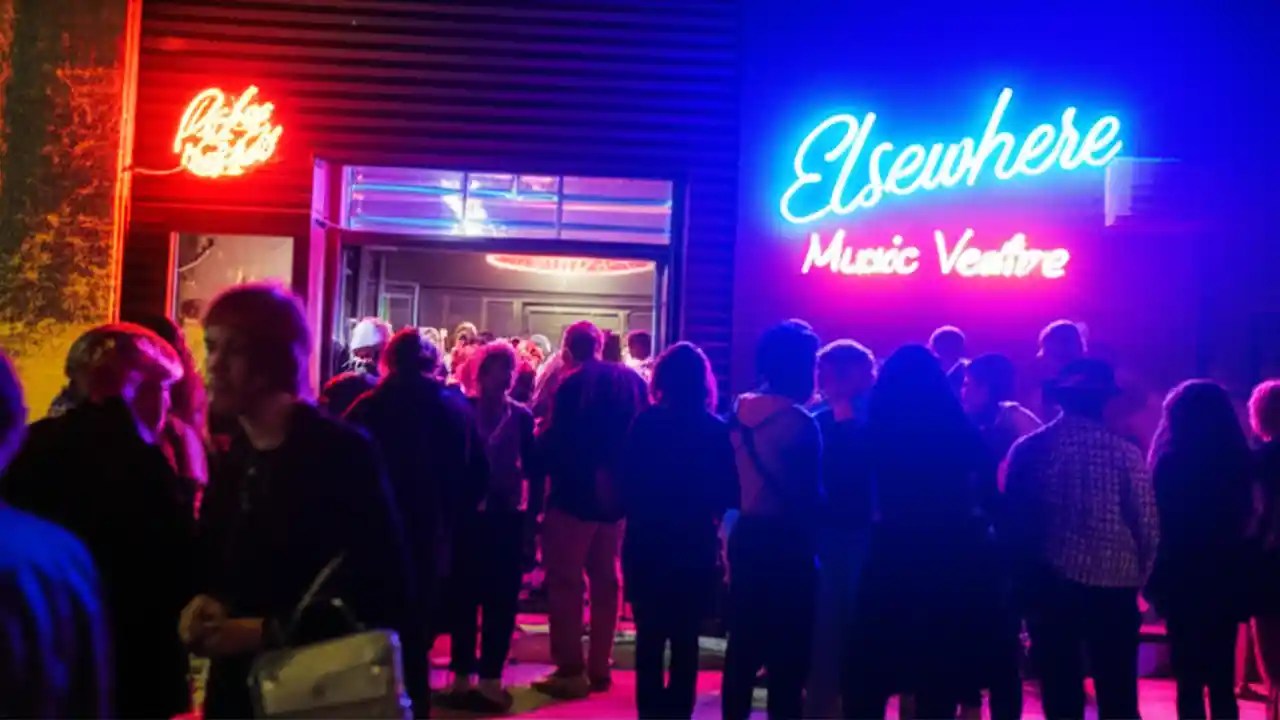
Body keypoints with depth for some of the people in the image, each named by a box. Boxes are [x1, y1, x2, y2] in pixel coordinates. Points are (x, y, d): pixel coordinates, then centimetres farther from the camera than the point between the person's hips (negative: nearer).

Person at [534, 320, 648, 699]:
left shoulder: (572, 385, -15)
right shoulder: (632, 380, 4)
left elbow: (555, 441, -17)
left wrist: (547, 467, 2)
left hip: (575, 493, -6)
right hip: (615, 493, 7)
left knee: (566, 580, 3)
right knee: (606, 579, 15)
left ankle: (570, 670, 4)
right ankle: (599, 668, 21)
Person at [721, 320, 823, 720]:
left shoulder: (741, 411, 4)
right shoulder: (799, 423, -18)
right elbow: (811, 497, -16)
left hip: (746, 536, 7)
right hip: (786, 544, -7)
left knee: (743, 645, 16)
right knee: (788, 655, 3)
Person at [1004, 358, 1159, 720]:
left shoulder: (1029, 449, -3)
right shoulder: (1125, 452, -5)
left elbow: (1013, 520, -3)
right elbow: (1148, 525, -5)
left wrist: (1024, 582, 7)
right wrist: (1137, 576, 11)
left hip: (1050, 585, 0)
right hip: (1114, 586, 0)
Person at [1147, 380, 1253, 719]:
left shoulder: (1171, 462, -11)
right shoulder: (1239, 459, 2)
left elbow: (1159, 525, -10)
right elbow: (1244, 518, 7)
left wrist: (1153, 581, -2)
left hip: (1182, 582, -4)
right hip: (1226, 580, 4)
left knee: (1189, 683, 4)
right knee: (1222, 682, 13)